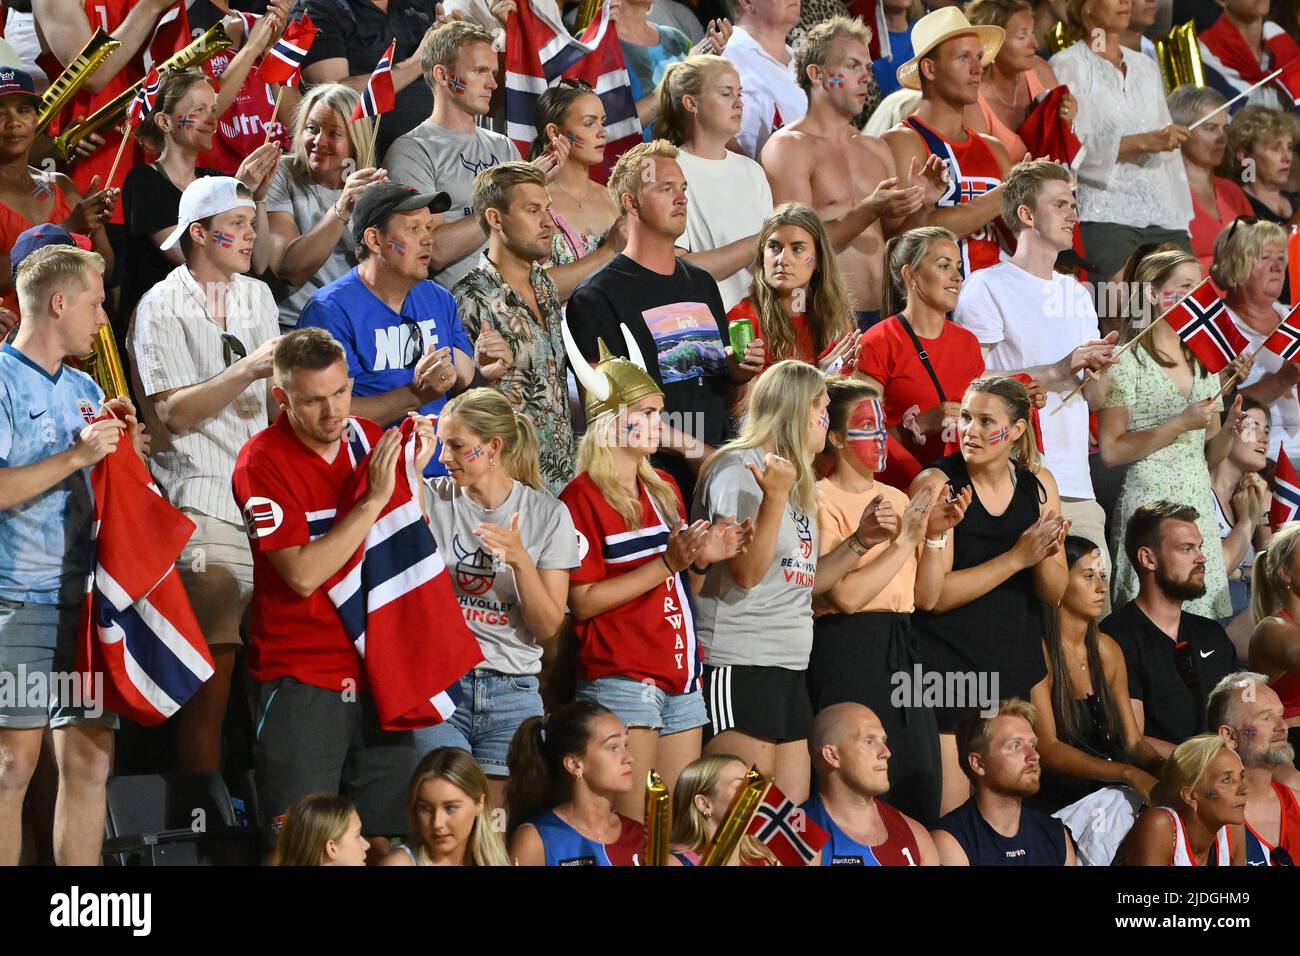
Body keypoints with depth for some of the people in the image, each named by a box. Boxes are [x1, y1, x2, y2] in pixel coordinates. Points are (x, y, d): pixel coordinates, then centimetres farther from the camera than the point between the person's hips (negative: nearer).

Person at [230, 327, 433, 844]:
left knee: (396, 833, 5)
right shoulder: (262, 462, -10)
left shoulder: (368, 439, 7)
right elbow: (302, 574, -18)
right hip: (300, 680, -5)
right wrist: (374, 498, -19)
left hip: (377, 672, 5)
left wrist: (412, 472, -2)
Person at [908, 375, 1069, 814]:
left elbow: (1054, 593, 8)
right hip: (948, 669, -5)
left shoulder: (1037, 483, 5)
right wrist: (1017, 557, -20)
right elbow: (930, 594, -17)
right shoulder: (937, 483, -9)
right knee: (952, 812, -10)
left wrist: (1044, 556, -15)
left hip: (1016, 665, 5)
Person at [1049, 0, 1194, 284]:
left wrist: (1182, 218, 14)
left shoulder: (1145, 66, 22)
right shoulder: (1068, 66, 2)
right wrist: (1142, 143, -13)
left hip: (1164, 218, 6)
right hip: (1103, 216, -6)